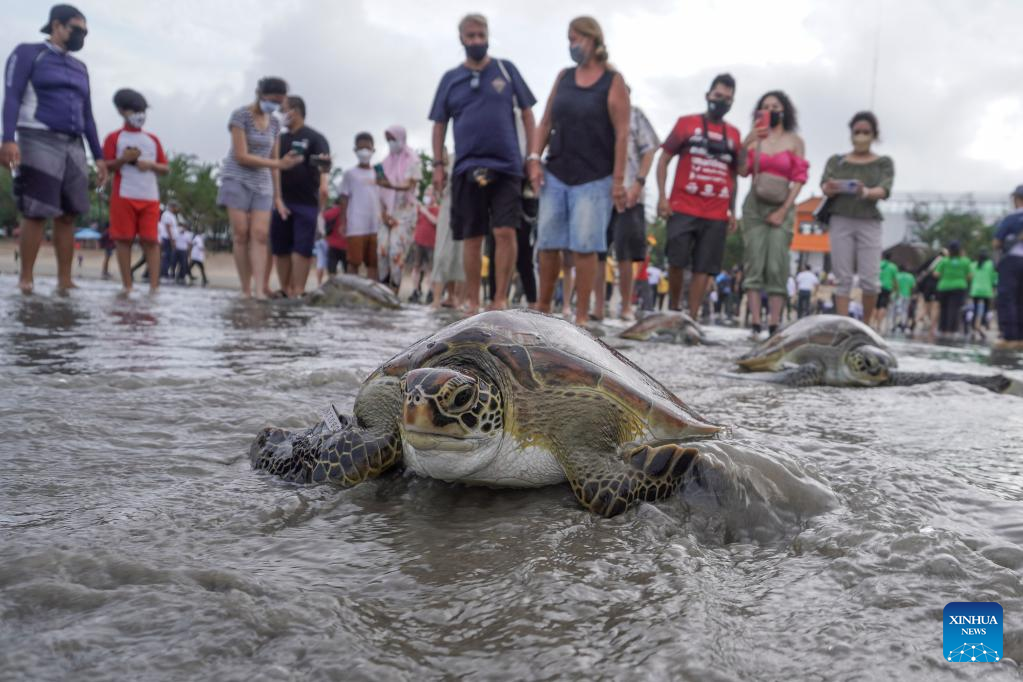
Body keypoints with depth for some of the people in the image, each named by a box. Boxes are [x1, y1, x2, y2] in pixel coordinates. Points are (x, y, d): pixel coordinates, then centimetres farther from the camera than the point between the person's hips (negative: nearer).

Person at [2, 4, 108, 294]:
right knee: (35, 213, -8)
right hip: (39, 142, -6)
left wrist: (99, 156, 13)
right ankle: (26, 279, -2)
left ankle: (64, 281, 2)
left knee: (67, 215, 1)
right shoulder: (28, 53, 3)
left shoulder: (80, 69, 21)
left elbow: (87, 115, 21)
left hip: (73, 147, 6)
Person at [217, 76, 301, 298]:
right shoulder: (240, 115, -8)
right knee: (241, 234, -7)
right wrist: (279, 164, -18)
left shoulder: (274, 123, 9)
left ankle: (260, 291, -16)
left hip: (262, 182, 4)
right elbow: (241, 156, -15)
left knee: (261, 235, -9)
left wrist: (276, 193, 8)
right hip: (237, 179, -4)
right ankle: (245, 290, -2)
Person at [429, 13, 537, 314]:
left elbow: (526, 113, 8)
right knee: (472, 238, 5)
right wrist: (438, 165, 5)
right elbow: (439, 124, 12)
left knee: (505, 232, -11)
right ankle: (472, 301, 14)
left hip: (506, 165, -1)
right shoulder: (450, 78, 10)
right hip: (467, 167, 1)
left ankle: (500, 299, -2)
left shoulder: (506, 70, 7)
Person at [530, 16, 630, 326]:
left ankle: (582, 316, 1)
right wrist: (534, 159, 0)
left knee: (584, 248, -6)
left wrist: (619, 179, -12)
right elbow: (546, 122, 13)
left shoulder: (613, 81, -1)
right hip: (555, 175, 5)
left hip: (594, 179, -4)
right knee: (548, 244, 4)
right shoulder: (564, 77, 12)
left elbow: (621, 133, -6)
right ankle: (543, 307, 17)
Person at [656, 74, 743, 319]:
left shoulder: (733, 134, 14)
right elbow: (664, 159, 5)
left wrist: (733, 211, 13)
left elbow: (734, 175, 19)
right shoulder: (687, 123, 6)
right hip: (683, 208, -2)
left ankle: (692, 317, 4)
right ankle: (673, 309, 14)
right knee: (677, 262, -5)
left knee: (704, 268, 0)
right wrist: (662, 196, -6)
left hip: (716, 214, 3)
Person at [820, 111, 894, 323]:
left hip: (869, 223, 0)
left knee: (870, 280, -7)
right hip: (841, 221, 0)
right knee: (843, 279, -4)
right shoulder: (836, 161, 9)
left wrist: (866, 192, -32)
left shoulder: (884, 163, 8)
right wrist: (830, 188, -31)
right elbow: (824, 186, -6)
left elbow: (884, 190, -9)